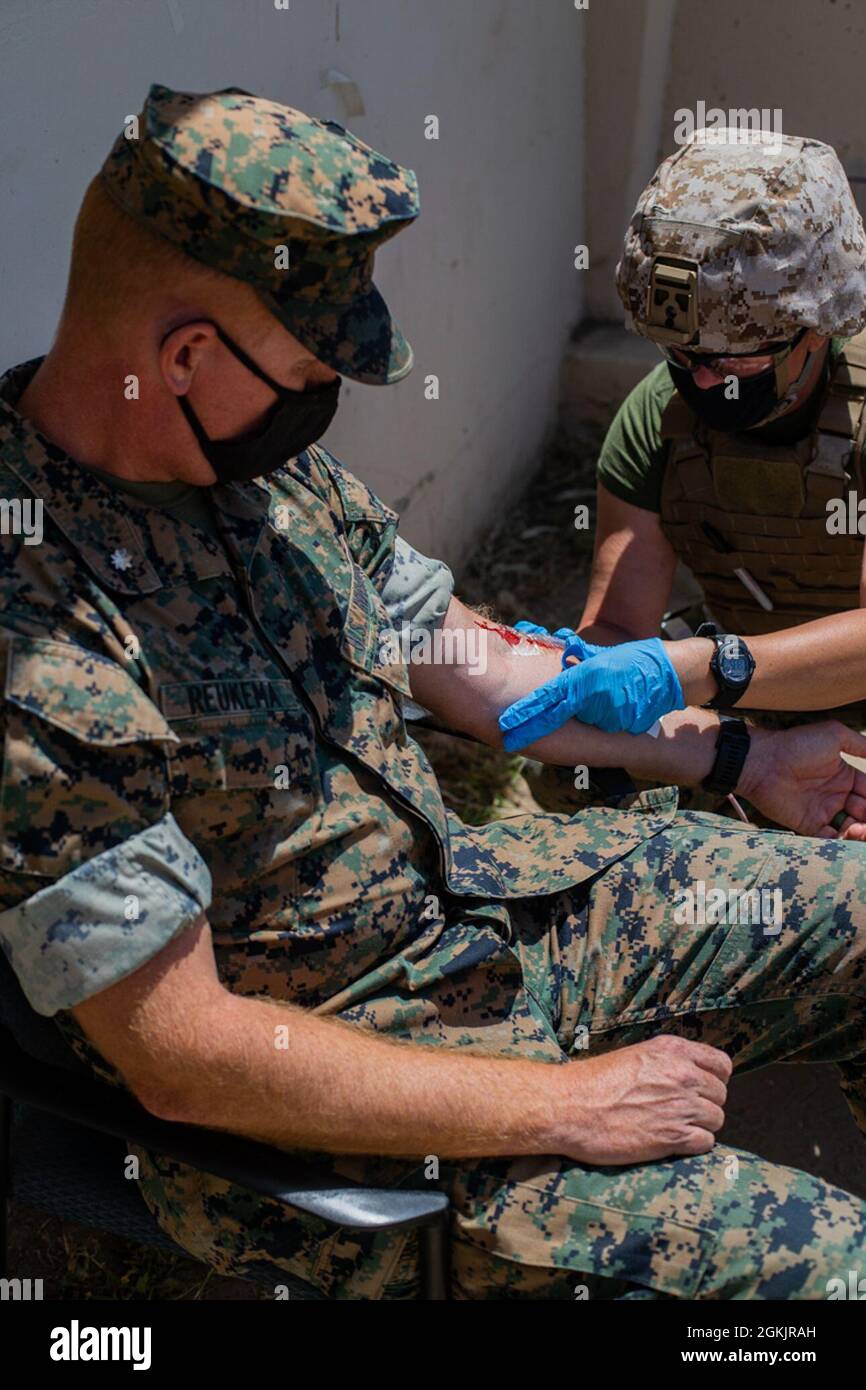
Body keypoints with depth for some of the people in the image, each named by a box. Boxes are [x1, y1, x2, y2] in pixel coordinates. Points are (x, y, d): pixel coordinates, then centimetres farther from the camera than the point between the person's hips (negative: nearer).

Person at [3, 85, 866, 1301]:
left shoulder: (263, 457, -3)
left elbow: (466, 659, 9)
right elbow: (179, 1055, -25)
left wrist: (740, 756, 11)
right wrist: (561, 1105, -20)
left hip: (474, 893, 8)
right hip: (329, 1112, -7)